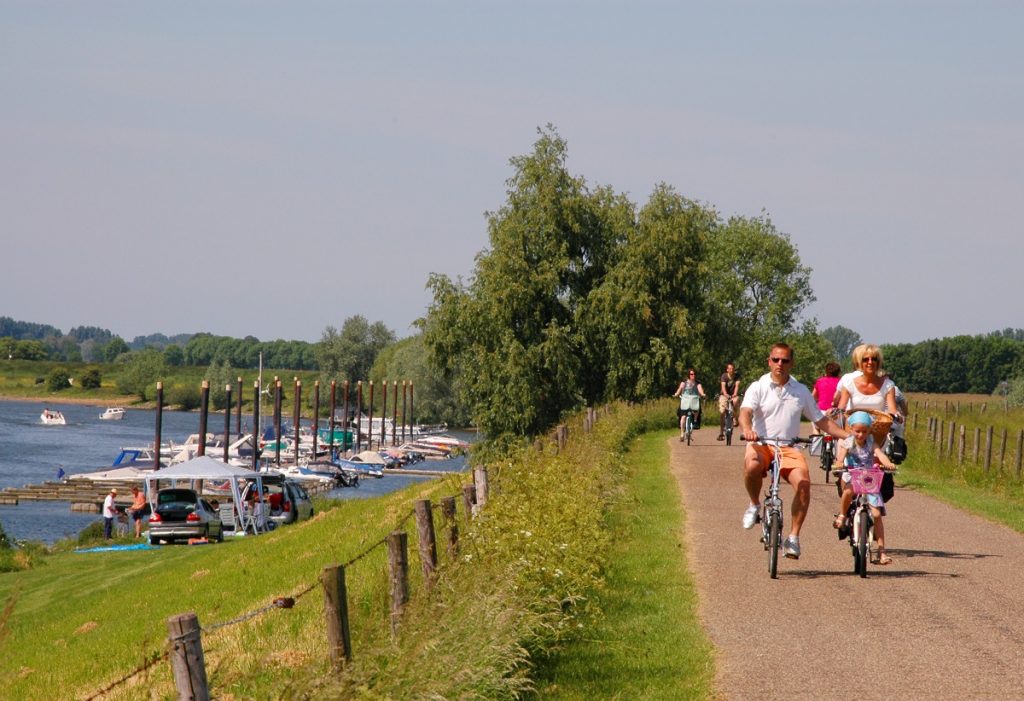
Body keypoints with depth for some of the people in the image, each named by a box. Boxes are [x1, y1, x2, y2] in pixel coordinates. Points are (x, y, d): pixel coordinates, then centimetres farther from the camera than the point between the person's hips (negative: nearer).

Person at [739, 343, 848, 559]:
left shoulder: (801, 391, 14)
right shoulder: (758, 387, 3)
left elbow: (821, 420, 18)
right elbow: (745, 412, -14)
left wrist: (849, 436, 4)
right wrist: (747, 429, -38)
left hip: (789, 448, 2)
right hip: (761, 445, -2)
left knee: (803, 482, -26)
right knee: (752, 464, -38)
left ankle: (793, 537, -14)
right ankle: (754, 505, -7)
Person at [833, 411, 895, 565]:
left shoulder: (871, 443, 1)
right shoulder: (847, 443, -3)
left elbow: (880, 453, -17)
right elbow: (841, 456, -19)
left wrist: (888, 463, -38)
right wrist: (839, 464, -43)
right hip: (852, 478, -1)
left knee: (877, 514, -8)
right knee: (849, 490, -38)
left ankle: (881, 552, -4)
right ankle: (842, 516, -7)